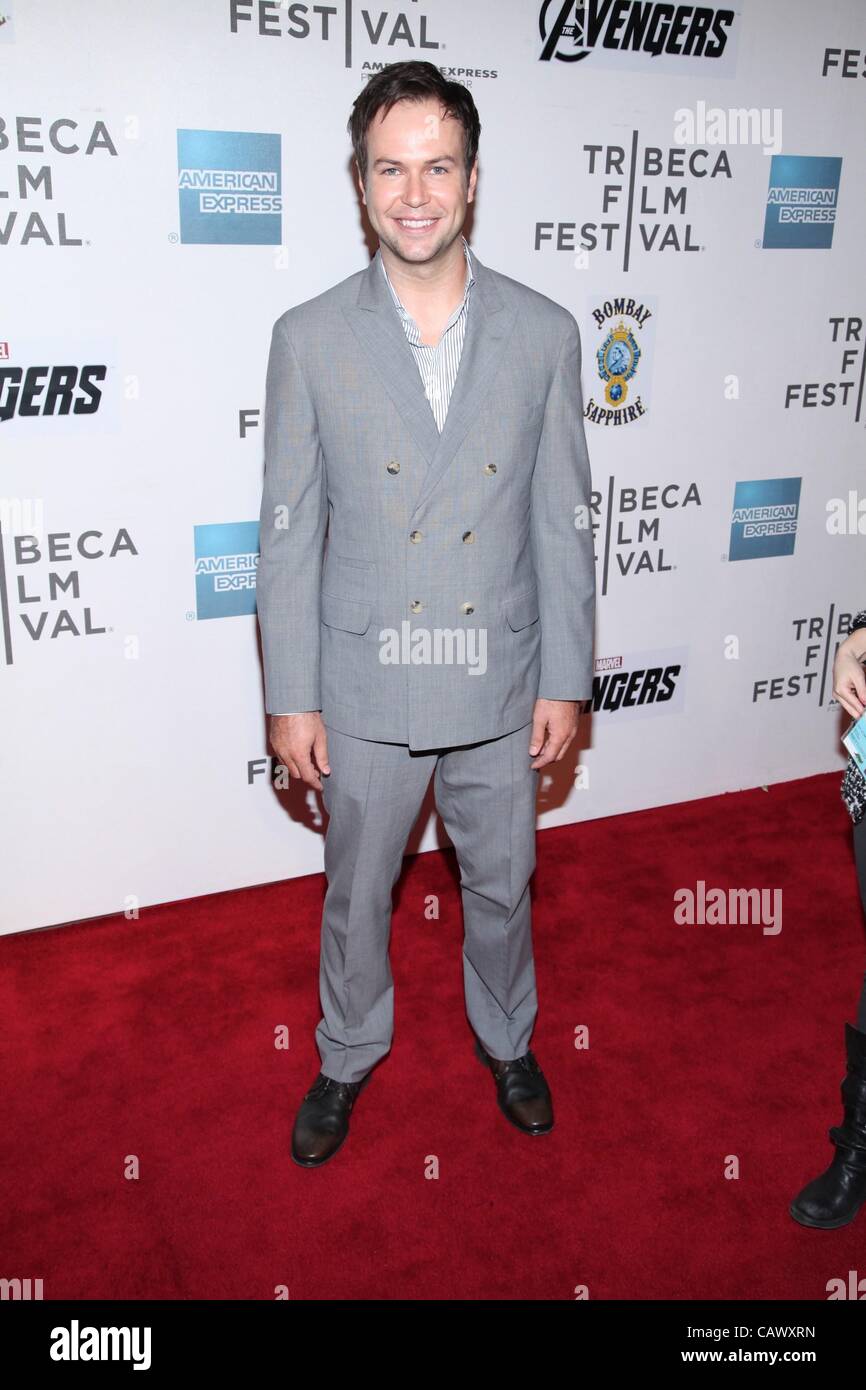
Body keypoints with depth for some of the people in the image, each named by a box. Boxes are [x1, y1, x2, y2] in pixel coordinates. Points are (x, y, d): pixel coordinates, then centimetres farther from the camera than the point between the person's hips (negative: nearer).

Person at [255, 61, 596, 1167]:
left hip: (500, 685, 1)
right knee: (356, 894, 17)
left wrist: (564, 682, -1)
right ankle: (348, 1057, 44)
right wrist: (289, 697, -5)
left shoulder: (543, 334, -3)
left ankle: (507, 1041, 47)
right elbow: (288, 532, -4)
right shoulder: (309, 338, -6)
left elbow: (565, 523, 0)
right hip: (364, 689, -1)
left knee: (501, 886, 19)